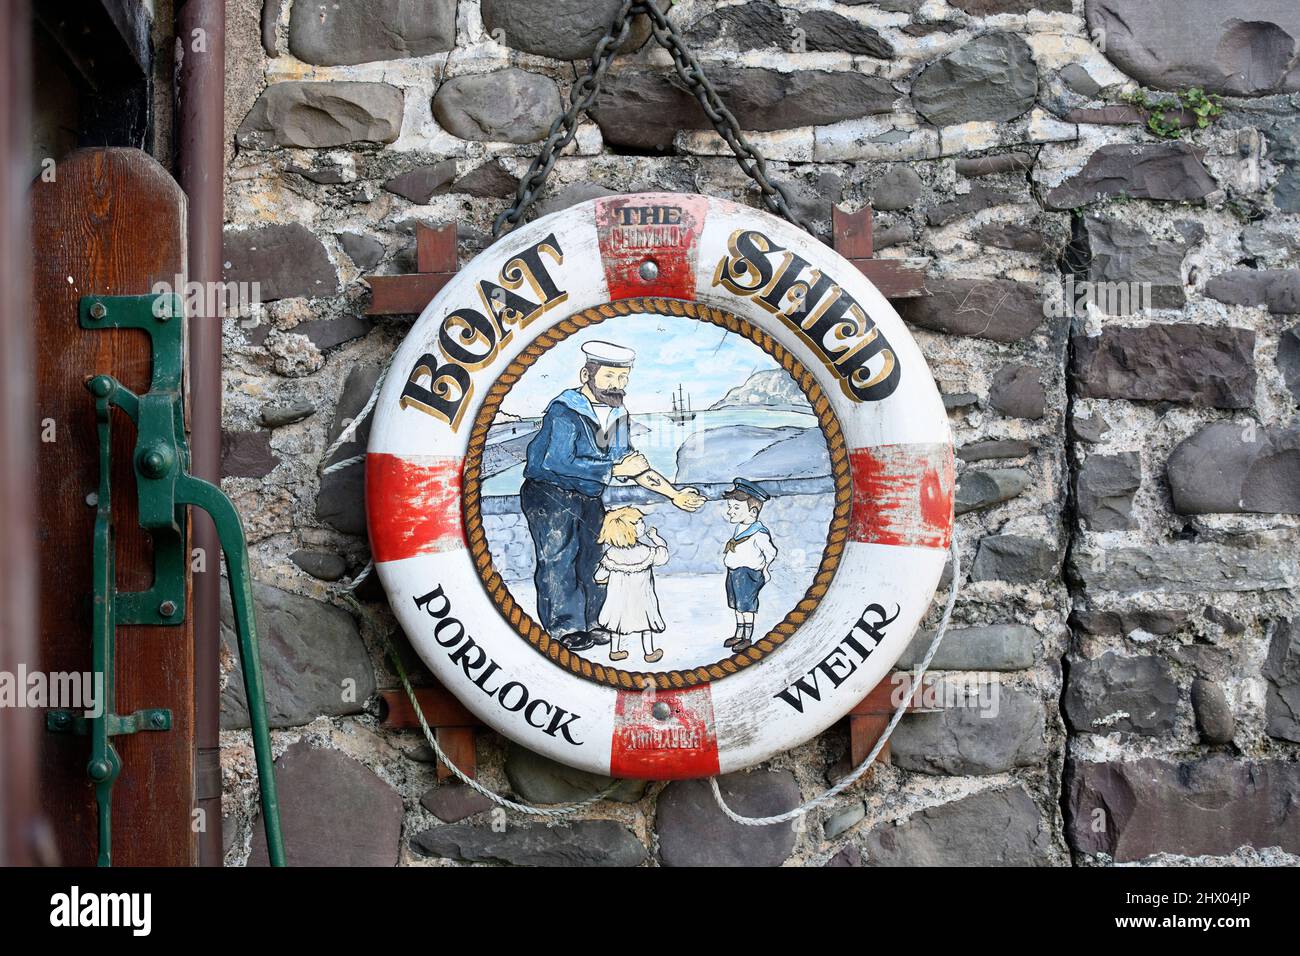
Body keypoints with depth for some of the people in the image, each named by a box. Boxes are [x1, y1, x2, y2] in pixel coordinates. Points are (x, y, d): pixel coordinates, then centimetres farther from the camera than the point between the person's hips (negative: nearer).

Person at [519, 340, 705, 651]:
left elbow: (631, 463, 15)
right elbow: (559, 462, -29)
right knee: (559, 555, -13)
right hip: (549, 493, -7)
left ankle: (587, 625, 14)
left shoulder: (618, 415, 6)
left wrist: (674, 494, 9)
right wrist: (615, 469, -24)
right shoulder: (564, 410, -19)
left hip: (589, 498, 8)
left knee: (594, 556, 6)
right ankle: (566, 628, -8)